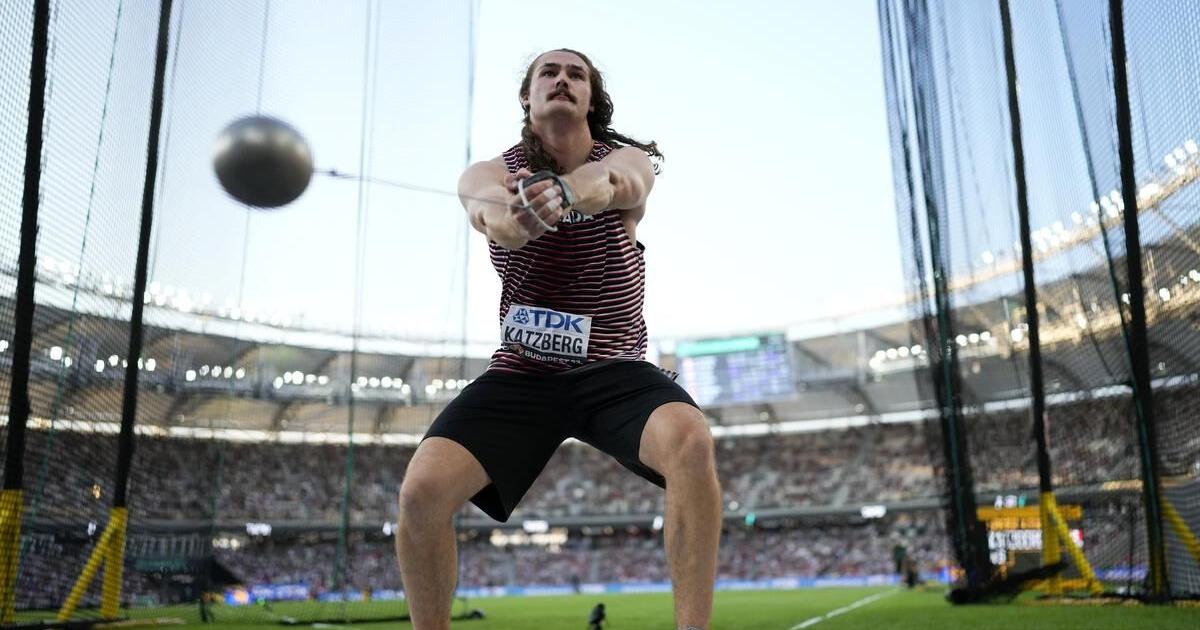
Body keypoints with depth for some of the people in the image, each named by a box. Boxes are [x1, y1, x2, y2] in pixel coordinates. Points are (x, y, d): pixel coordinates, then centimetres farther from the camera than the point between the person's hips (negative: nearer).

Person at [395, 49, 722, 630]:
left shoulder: (628, 159, -1)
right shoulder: (490, 172, 2)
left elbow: (620, 180, -29)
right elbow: (487, 202, -25)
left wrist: (569, 188, -54)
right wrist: (507, 214, -52)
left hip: (615, 370, -1)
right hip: (520, 373, 1)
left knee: (690, 441, -32)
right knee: (422, 490, -21)